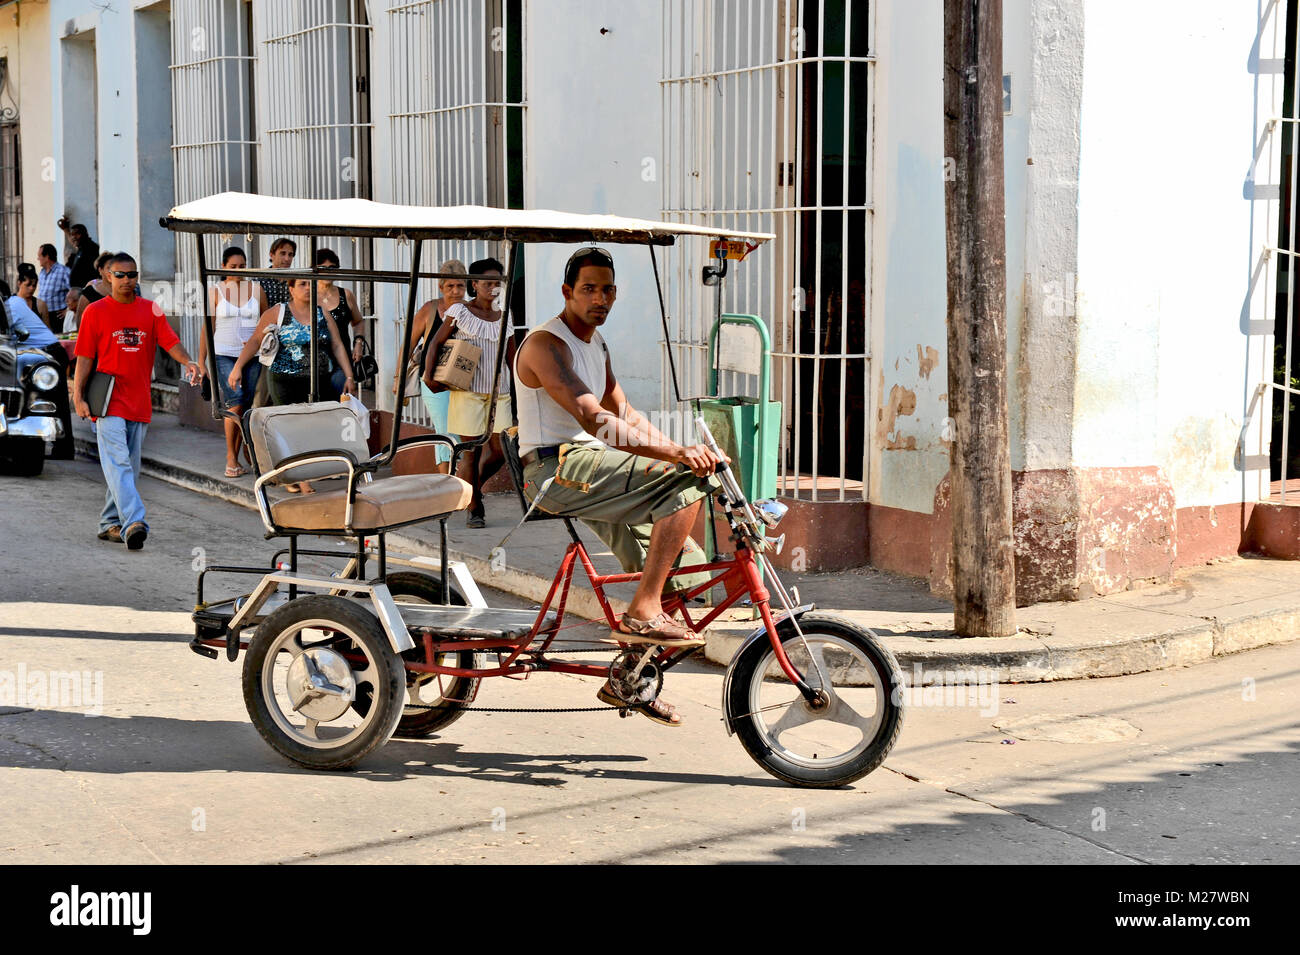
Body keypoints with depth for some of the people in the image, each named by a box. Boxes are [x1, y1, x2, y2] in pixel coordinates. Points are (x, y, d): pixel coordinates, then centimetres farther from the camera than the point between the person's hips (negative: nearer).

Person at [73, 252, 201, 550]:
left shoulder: (151, 310, 10)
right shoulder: (95, 312, 3)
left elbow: (170, 341, -2)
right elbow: (85, 357, 2)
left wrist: (188, 362, -22)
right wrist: (78, 396, -5)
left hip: (140, 402, 4)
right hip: (109, 402, -4)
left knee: (129, 467, 9)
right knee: (118, 464, -15)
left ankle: (110, 523, 20)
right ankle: (133, 522, -26)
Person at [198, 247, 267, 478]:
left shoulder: (256, 289, 8)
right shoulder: (215, 292, 3)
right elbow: (207, 328, 3)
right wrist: (201, 362, -1)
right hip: (224, 355, -2)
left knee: (246, 407, 1)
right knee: (235, 403, -17)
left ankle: (235, 458, 11)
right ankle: (231, 457, -6)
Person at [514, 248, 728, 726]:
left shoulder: (596, 346, 20)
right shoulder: (546, 344, -12)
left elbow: (624, 413, 20)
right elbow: (593, 420, -25)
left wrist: (683, 449, 3)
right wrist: (675, 453, -33)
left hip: (588, 469, 9)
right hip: (557, 470, -9)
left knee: (683, 565, 4)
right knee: (685, 484, -24)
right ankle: (642, 614, -22)